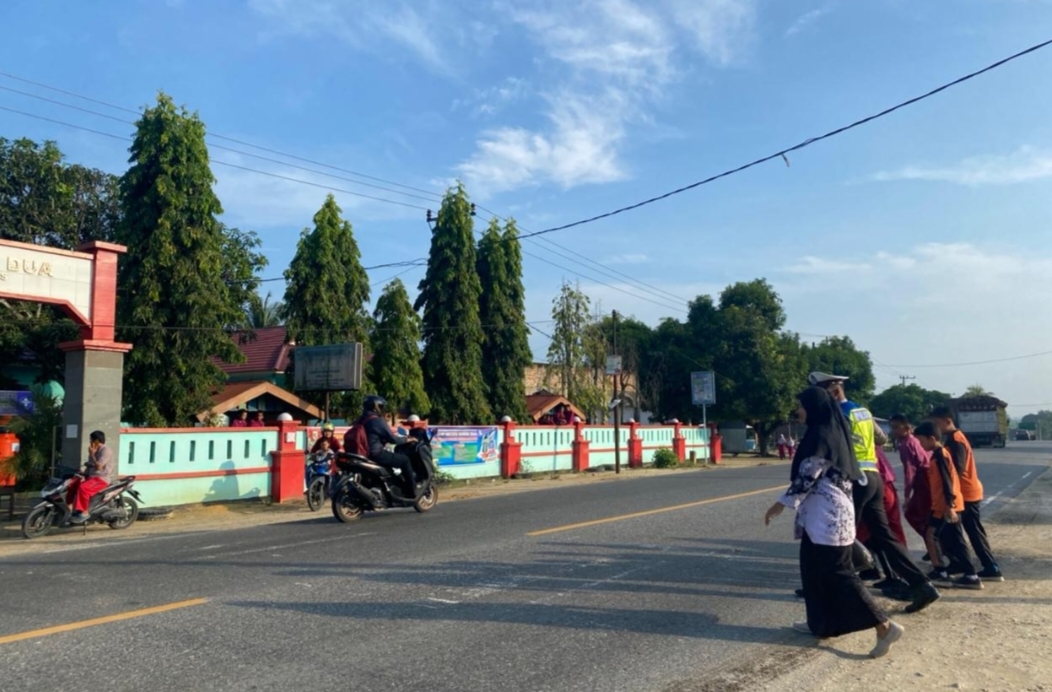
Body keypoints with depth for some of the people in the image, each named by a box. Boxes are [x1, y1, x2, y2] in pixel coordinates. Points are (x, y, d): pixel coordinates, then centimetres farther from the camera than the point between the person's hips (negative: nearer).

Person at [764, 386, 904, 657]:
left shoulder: (819, 434, -17)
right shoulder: (833, 431, 13)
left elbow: (807, 476, -18)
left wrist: (782, 503, -11)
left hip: (826, 514, -10)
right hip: (827, 512, 10)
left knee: (837, 572, -6)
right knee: (815, 568, 16)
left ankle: (884, 626, -5)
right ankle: (820, 622, 23)